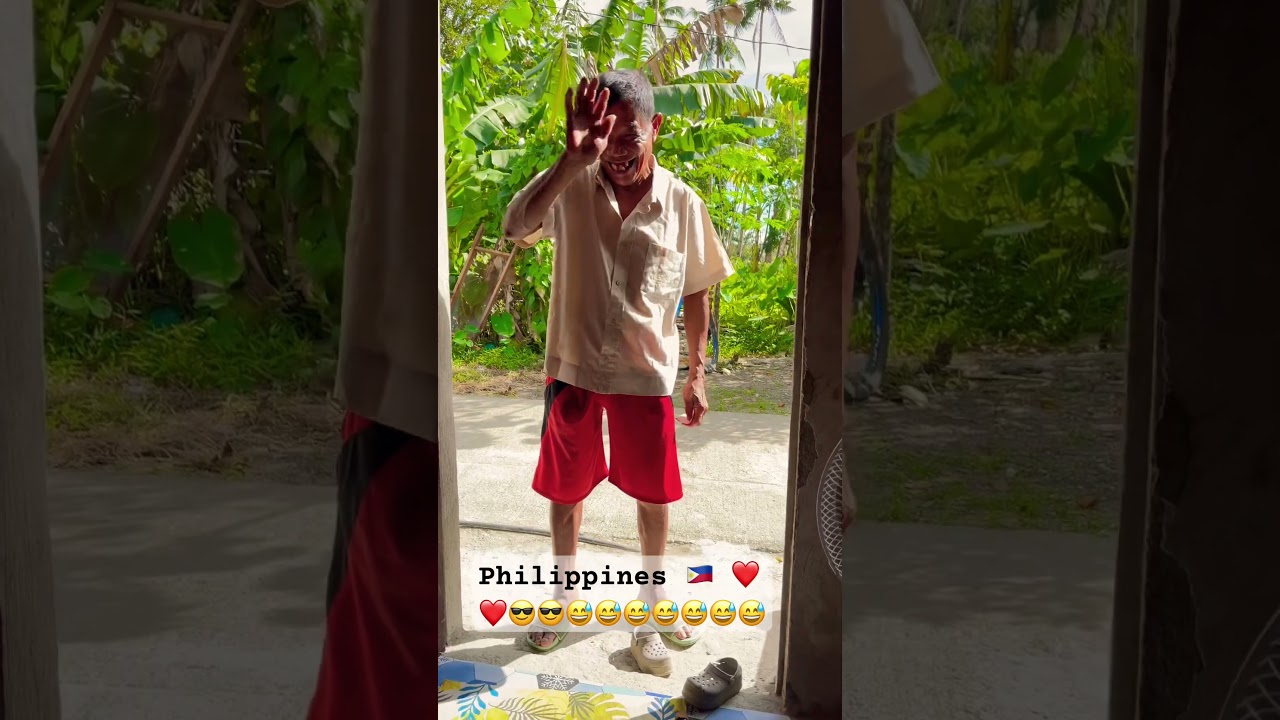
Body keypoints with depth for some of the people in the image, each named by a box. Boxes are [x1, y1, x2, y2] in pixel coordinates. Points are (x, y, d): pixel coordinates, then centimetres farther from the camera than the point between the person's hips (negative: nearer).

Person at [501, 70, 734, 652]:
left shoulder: (683, 202, -7)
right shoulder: (571, 188, -11)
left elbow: (695, 292, 3)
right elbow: (515, 229, -31)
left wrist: (698, 374, 4)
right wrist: (572, 159, -40)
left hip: (648, 372, 1)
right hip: (575, 368, 0)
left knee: (654, 491, 14)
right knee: (566, 488, 14)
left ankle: (653, 592, 39)